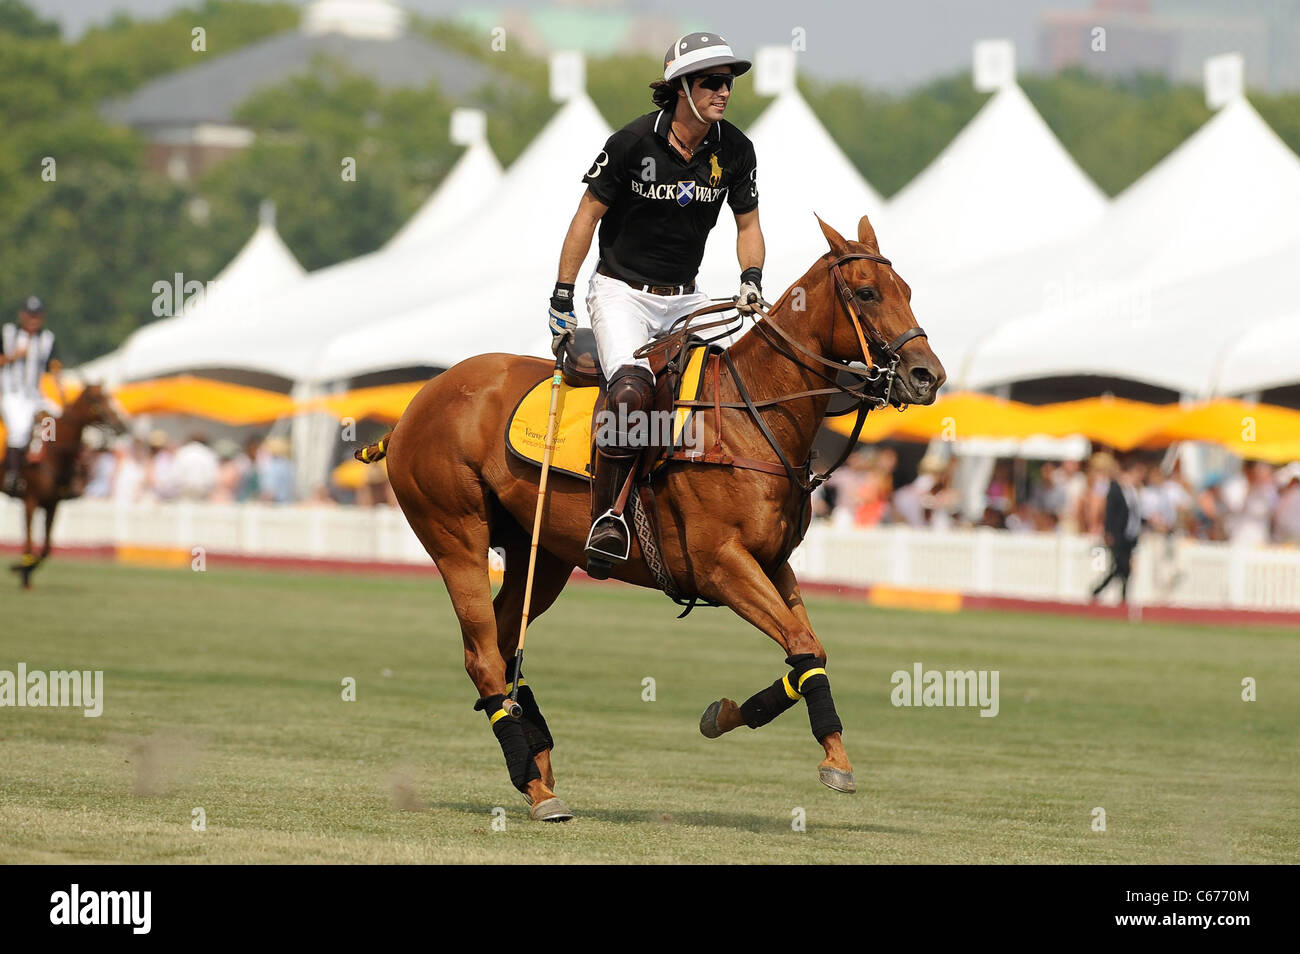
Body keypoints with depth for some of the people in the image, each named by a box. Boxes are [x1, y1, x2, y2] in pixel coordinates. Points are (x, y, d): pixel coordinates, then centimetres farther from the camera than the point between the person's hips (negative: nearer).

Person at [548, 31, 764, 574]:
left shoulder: (735, 151, -2)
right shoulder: (634, 141, -14)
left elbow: (748, 225, 11)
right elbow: (587, 216, -5)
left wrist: (751, 280, -9)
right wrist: (562, 300, -5)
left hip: (684, 299, 5)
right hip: (621, 291, -5)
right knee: (633, 389, -30)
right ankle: (605, 519, -24)